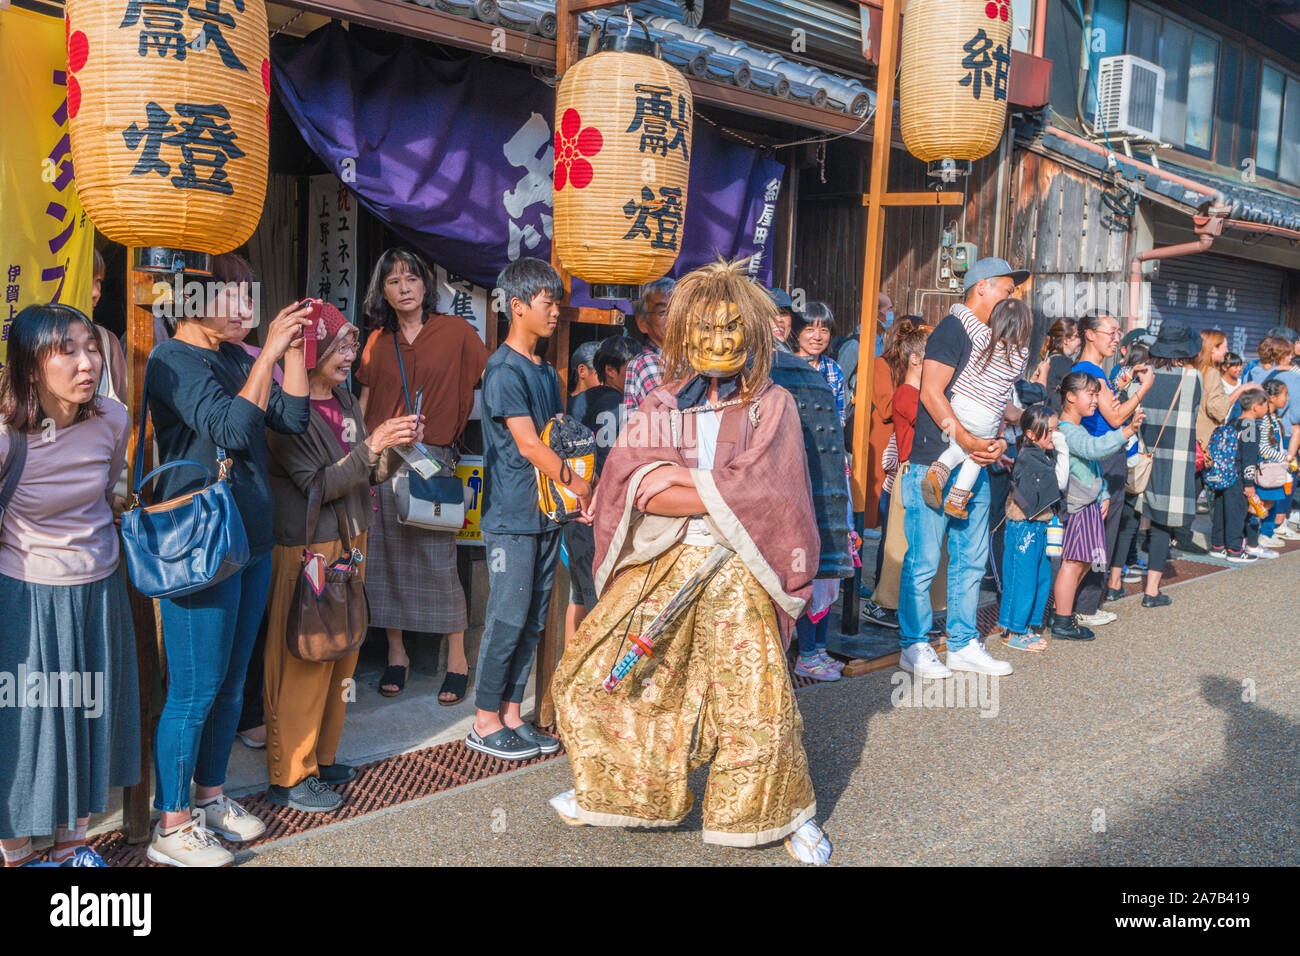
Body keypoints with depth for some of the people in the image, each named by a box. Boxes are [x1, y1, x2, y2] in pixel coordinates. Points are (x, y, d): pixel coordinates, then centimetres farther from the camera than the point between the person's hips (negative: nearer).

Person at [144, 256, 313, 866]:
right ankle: (171, 828, 12)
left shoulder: (236, 358, 13)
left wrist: (295, 348, 1)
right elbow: (233, 430, -24)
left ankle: (210, 797, 32)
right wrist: (270, 352, -22)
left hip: (250, 542, 8)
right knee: (195, 691, -2)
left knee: (230, 685, 16)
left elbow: (291, 420, 8)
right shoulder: (174, 359, -12)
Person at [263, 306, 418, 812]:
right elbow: (318, 485, -20)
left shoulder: (346, 402, 10)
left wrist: (396, 447, -4)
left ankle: (319, 756, 29)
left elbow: (371, 475, 14)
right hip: (305, 549, -8)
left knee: (340, 657, 14)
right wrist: (372, 444, -24)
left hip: (350, 543, 8)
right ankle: (288, 777, 10)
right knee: (301, 664, -1)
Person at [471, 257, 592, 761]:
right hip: (512, 516, -8)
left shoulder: (547, 371, 16)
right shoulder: (504, 370, -11)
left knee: (533, 620, 10)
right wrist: (579, 485, -11)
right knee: (507, 619, -3)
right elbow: (528, 445, -15)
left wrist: (576, 493, 3)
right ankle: (486, 722, 8)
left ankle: (511, 715, 20)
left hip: (547, 514, 8)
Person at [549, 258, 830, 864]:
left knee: (757, 702, -4)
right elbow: (633, 482, -6)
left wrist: (677, 483, -10)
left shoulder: (772, 406, 2)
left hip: (733, 571, -3)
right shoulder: (665, 404, 8)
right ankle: (611, 791, 29)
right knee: (593, 676, 6)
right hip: (661, 565, 4)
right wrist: (720, 492, -14)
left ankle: (794, 815, 21)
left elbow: (759, 494, -11)